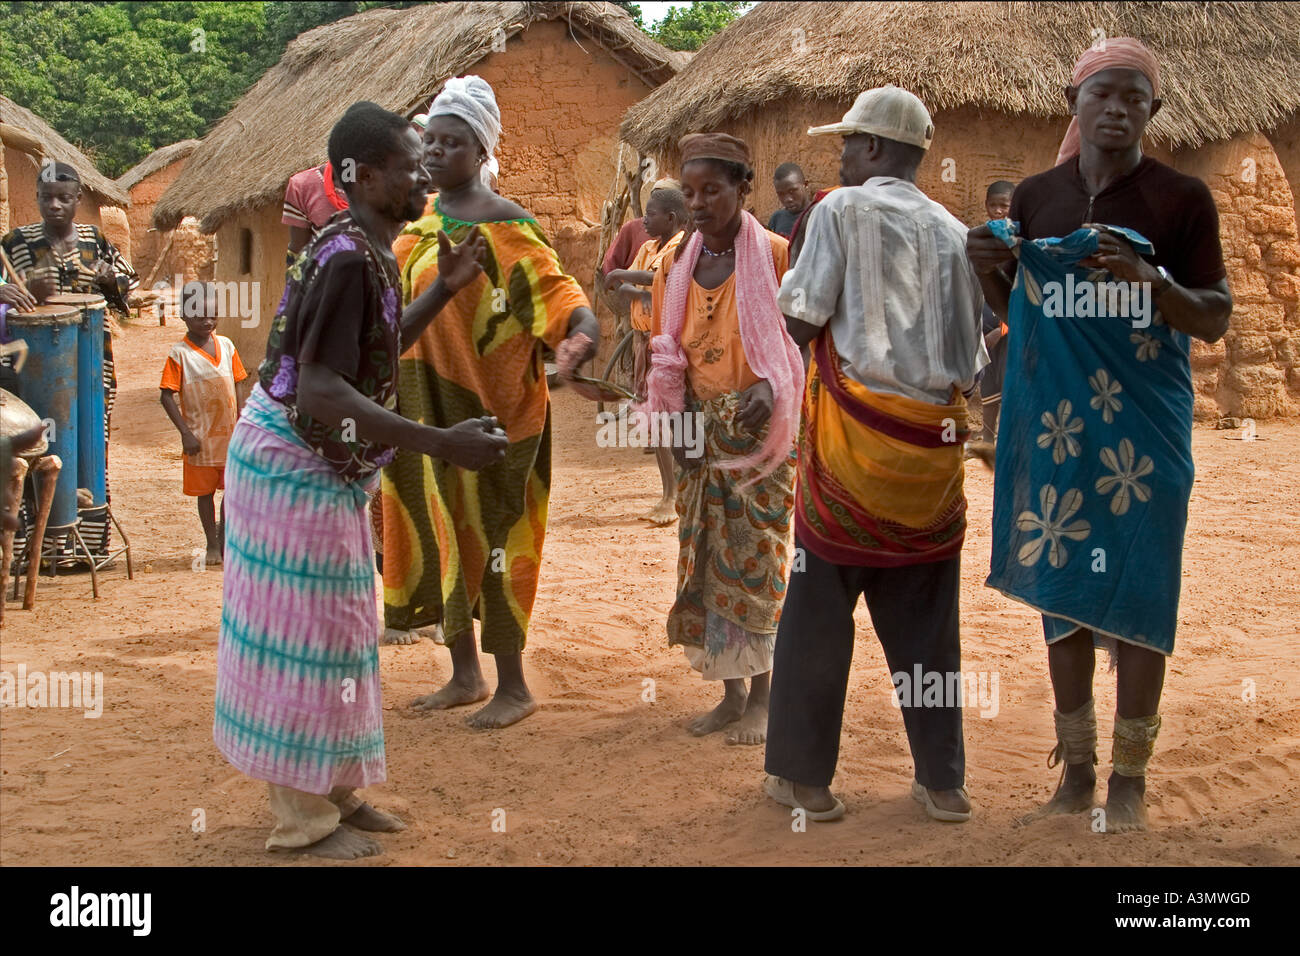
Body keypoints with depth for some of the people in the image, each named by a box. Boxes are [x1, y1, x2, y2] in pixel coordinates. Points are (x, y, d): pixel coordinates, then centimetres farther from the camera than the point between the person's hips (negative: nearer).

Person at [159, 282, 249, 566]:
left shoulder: (226, 345, 4)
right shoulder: (179, 354, -9)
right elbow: (167, 397, -10)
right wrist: (185, 433, -15)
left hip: (231, 435, 3)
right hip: (201, 437, -3)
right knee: (205, 491, 7)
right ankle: (212, 545, 18)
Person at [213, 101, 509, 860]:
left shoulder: (367, 253, 7)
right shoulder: (349, 262, -23)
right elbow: (319, 389, -30)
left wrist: (444, 292, 10)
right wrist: (440, 443, -34)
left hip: (320, 468, 10)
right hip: (296, 465, -10)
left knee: (333, 629, 16)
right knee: (305, 633, -1)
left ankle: (333, 790, 27)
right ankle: (305, 816, 10)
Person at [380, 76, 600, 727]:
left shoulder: (501, 223, -12)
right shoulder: (419, 220, 12)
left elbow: (551, 285, -21)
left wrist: (583, 326, -40)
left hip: (483, 406, -8)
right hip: (425, 405, 8)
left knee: (483, 532, -3)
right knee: (438, 528, 12)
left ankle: (513, 687, 9)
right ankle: (465, 676, 25)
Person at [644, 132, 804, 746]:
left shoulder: (774, 256, -7)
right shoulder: (678, 264, 7)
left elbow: (801, 340, -5)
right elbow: (667, 353, 14)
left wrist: (771, 389, -22)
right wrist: (676, 417, 2)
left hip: (760, 427, -5)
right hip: (701, 430, 5)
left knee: (754, 556, -4)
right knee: (705, 556, 6)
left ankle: (762, 695, 7)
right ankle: (731, 691, 16)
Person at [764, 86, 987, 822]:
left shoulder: (844, 209, -4)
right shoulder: (955, 232, 10)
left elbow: (803, 321, -7)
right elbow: (973, 354, 10)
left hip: (857, 430, -4)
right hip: (937, 436, 5)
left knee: (820, 607, 5)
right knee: (925, 619, 12)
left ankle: (803, 774, 12)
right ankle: (943, 780, 17)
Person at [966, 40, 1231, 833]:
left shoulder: (1182, 199, -4)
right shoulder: (1036, 197, 7)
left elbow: (1216, 321, -3)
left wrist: (1151, 277, -21)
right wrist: (990, 272, -6)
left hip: (1144, 423, -3)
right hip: (1052, 418, 3)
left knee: (1137, 593, 1)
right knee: (1059, 587, 8)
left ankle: (1130, 778, 15)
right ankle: (1077, 770, 22)